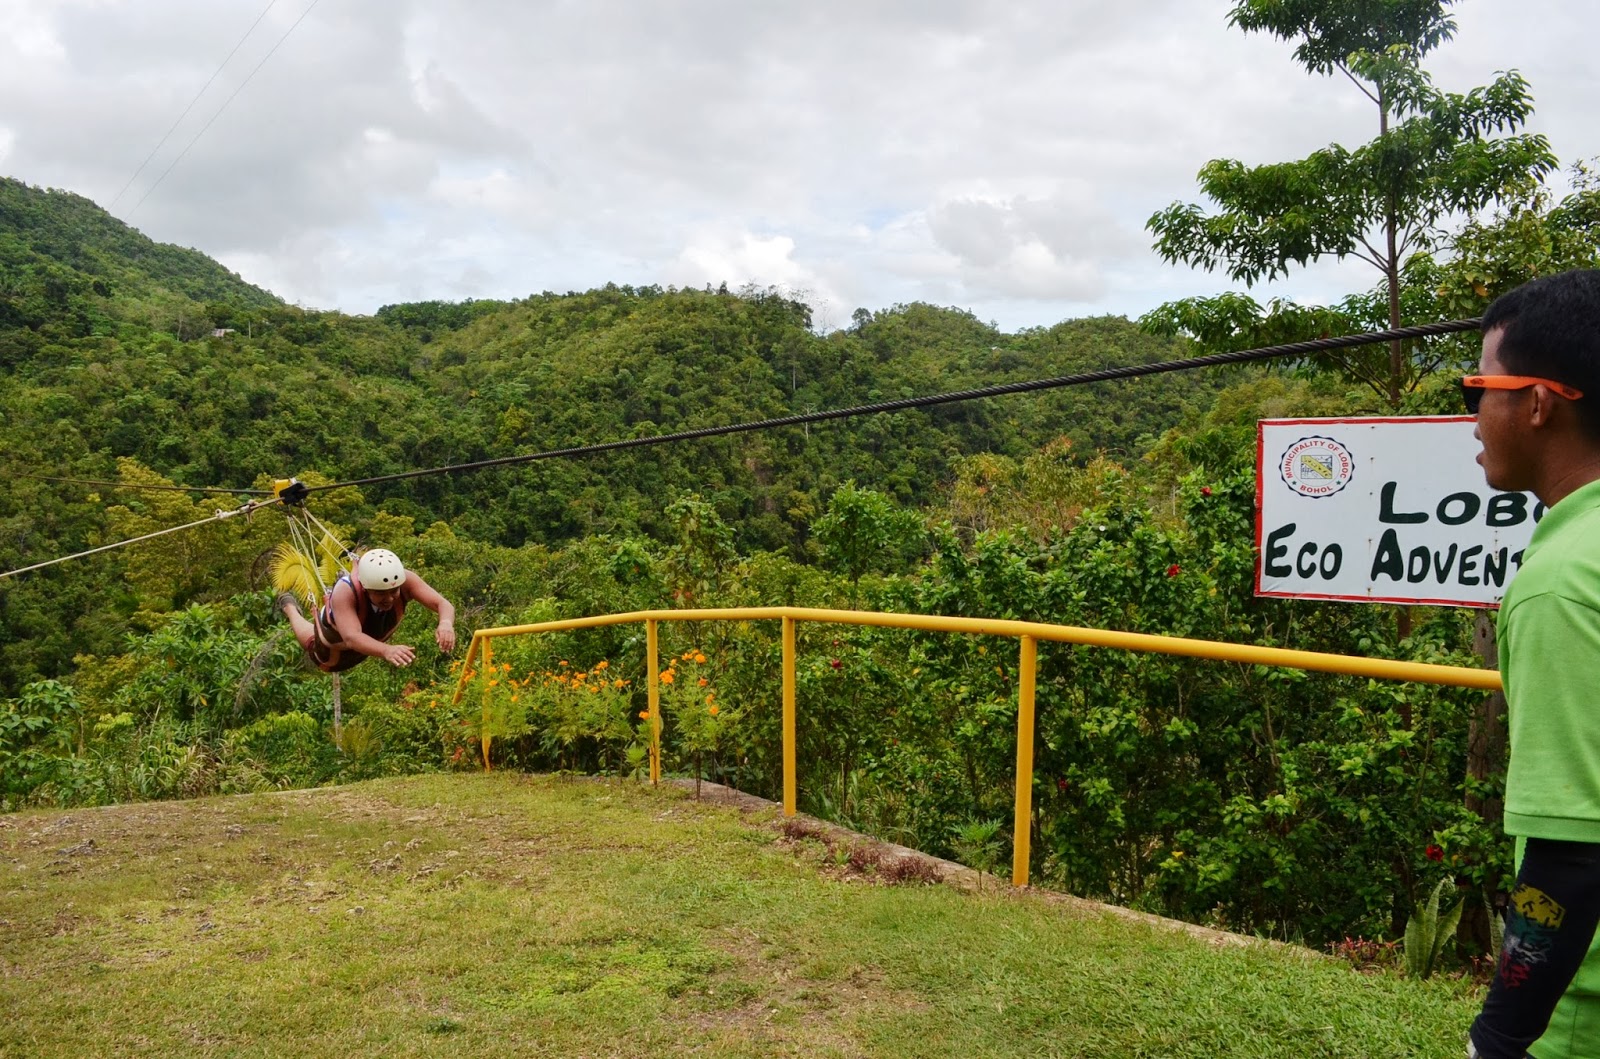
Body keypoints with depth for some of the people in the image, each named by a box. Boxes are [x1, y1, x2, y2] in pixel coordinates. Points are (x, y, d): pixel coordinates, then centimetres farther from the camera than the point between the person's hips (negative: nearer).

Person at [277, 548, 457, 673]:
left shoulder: (405, 580, -40)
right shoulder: (345, 591, -47)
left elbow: (444, 604, -48)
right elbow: (351, 638, -60)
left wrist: (446, 623, -71)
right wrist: (387, 650, -79)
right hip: (335, 642, -3)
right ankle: (289, 606, 53)